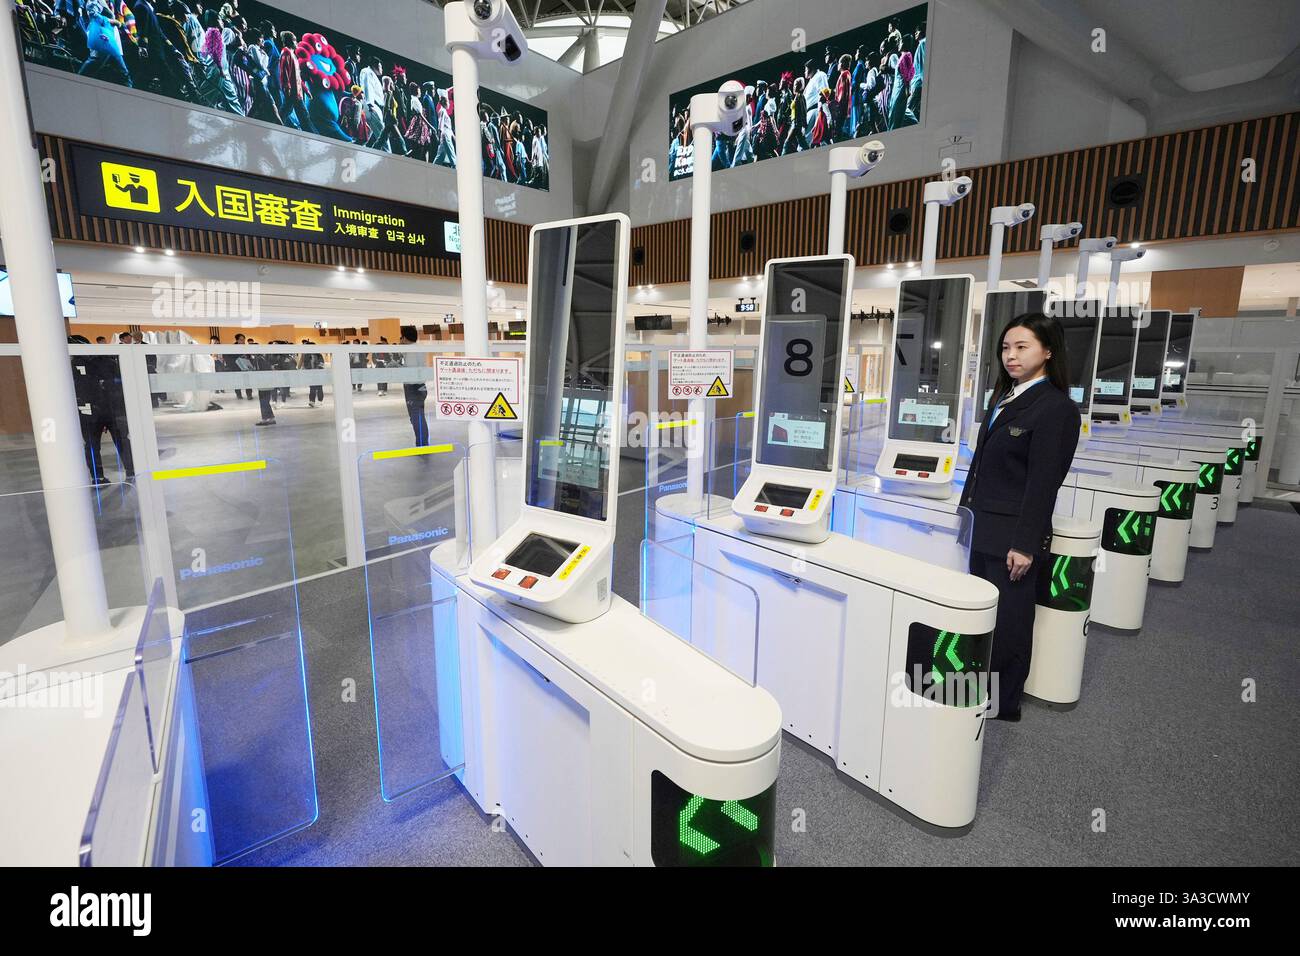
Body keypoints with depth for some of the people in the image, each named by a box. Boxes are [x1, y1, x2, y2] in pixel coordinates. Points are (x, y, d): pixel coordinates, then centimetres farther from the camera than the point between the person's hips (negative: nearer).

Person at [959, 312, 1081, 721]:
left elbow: (1042, 483, -16)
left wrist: (1025, 544, -17)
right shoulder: (1004, 397, 13)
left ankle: (1003, 705, 22)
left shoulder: (1057, 408, -12)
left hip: (1013, 536, -8)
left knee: (1007, 623, 5)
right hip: (984, 530, 8)